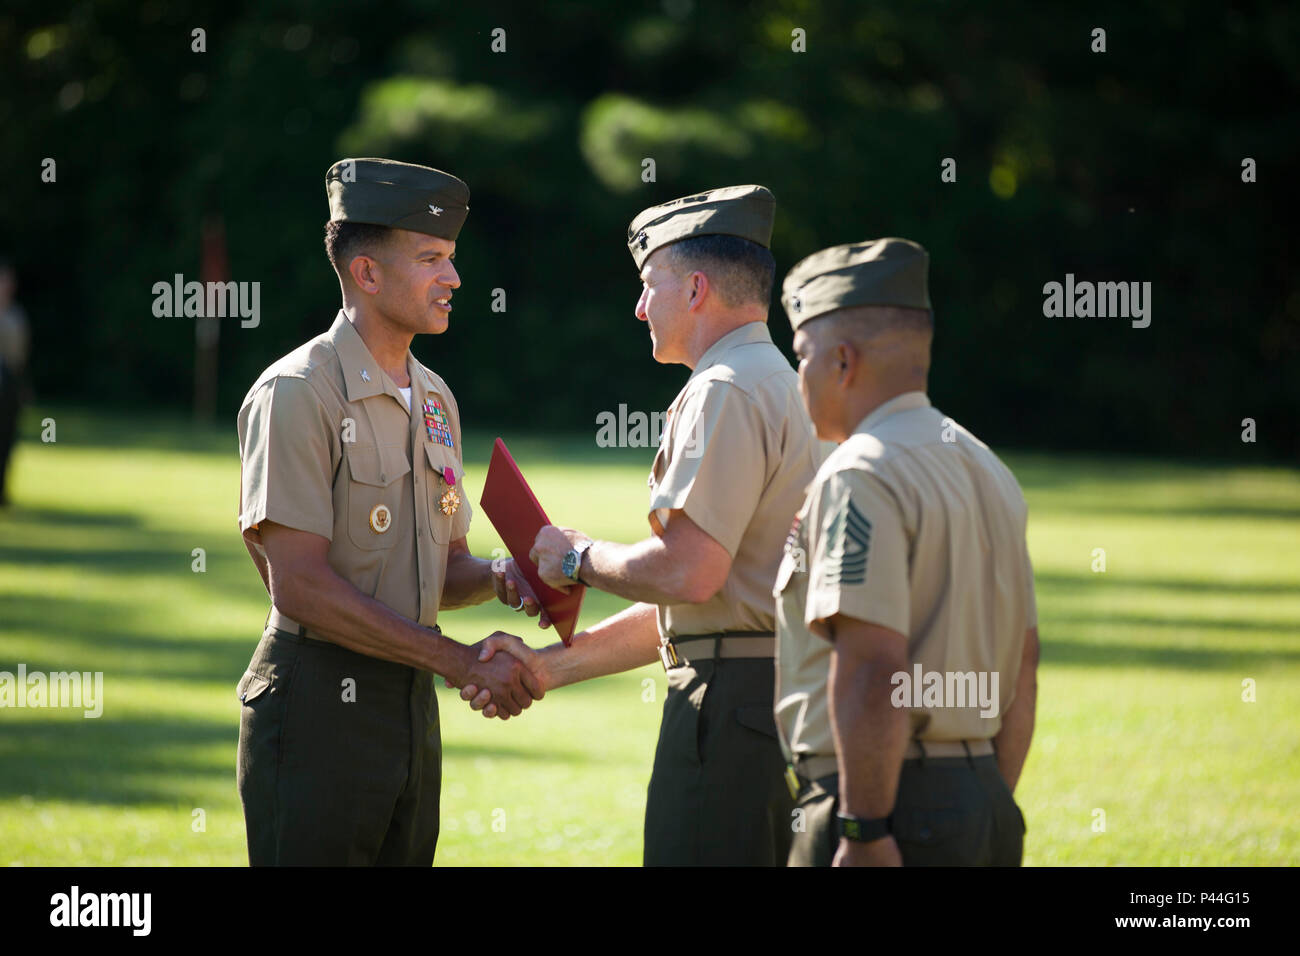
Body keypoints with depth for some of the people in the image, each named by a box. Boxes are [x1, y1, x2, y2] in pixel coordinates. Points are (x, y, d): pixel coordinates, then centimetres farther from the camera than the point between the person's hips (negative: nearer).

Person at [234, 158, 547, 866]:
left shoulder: (434, 399, 15)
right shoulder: (296, 393, -11)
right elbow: (301, 587, -18)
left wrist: (499, 580, -2)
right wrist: (465, 664, -17)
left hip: (411, 702, 8)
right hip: (318, 705, -8)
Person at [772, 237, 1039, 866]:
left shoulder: (859, 476, -12)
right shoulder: (986, 469, 17)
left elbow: (873, 667, -21)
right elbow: (1022, 664, 19)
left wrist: (864, 832, -22)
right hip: (985, 811, 9)